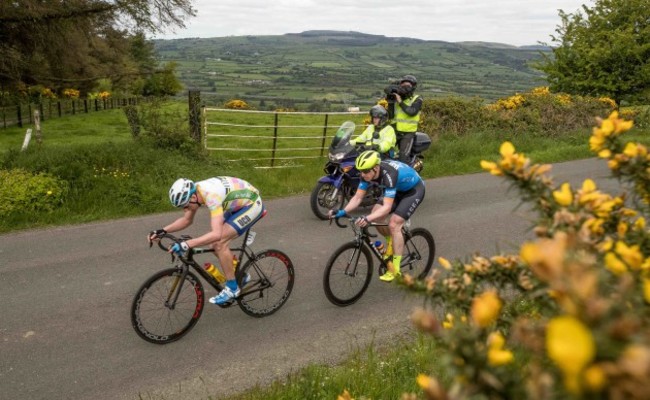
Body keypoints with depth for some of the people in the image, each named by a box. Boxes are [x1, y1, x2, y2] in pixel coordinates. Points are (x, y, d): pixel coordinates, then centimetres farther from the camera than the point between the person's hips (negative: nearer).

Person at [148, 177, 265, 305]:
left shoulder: (212, 196, -35)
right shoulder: (192, 192, -9)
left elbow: (216, 234, -43)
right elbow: (187, 220, 6)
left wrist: (186, 244, -46)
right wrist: (163, 230, -6)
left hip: (252, 204, -9)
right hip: (238, 204, 9)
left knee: (220, 243, -18)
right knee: (216, 244, 3)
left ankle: (232, 288, -3)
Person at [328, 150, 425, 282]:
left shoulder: (388, 174, -40)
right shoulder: (368, 172, -19)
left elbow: (387, 207, -44)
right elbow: (357, 197, -16)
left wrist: (367, 218, -57)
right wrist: (342, 212, -32)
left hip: (414, 190, -7)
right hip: (398, 190, 7)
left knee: (394, 224, -19)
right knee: (376, 217, -8)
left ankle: (395, 270, -12)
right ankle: (391, 242, 20)